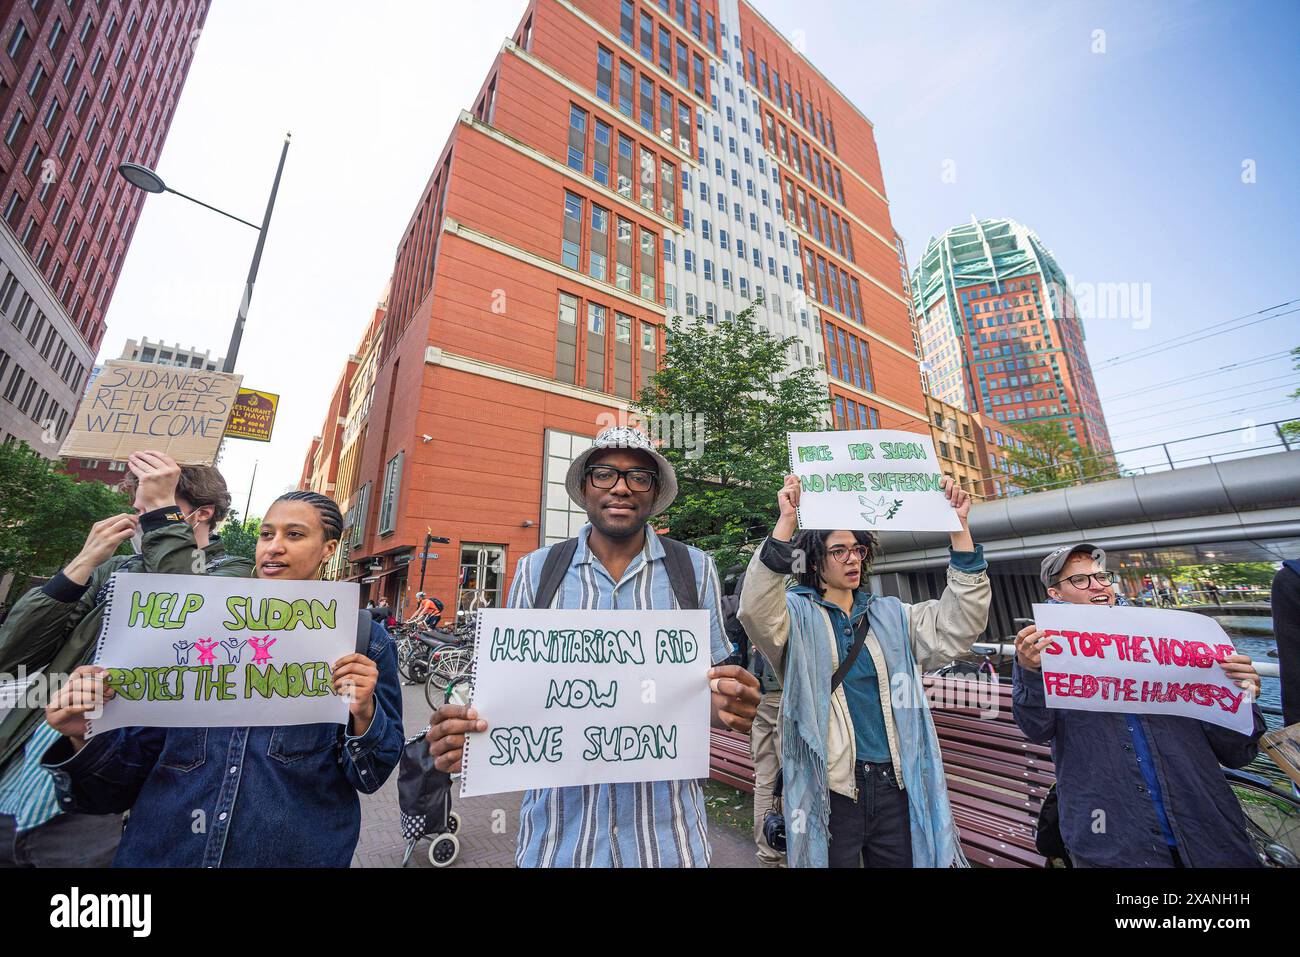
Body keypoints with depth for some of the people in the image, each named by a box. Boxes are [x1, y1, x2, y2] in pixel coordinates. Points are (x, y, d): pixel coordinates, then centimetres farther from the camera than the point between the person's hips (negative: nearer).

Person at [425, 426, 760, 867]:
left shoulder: (696, 569, -6)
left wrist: (728, 707, -21)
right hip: (557, 830, 1)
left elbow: (711, 690, 0)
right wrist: (470, 731, -18)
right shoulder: (536, 570, -4)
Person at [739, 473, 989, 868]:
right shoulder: (798, 615, -7)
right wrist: (786, 522, -37)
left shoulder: (890, 615, 9)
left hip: (896, 787, 4)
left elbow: (957, 624, -2)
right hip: (830, 789, -4)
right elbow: (757, 609, -28)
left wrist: (959, 528, -11)